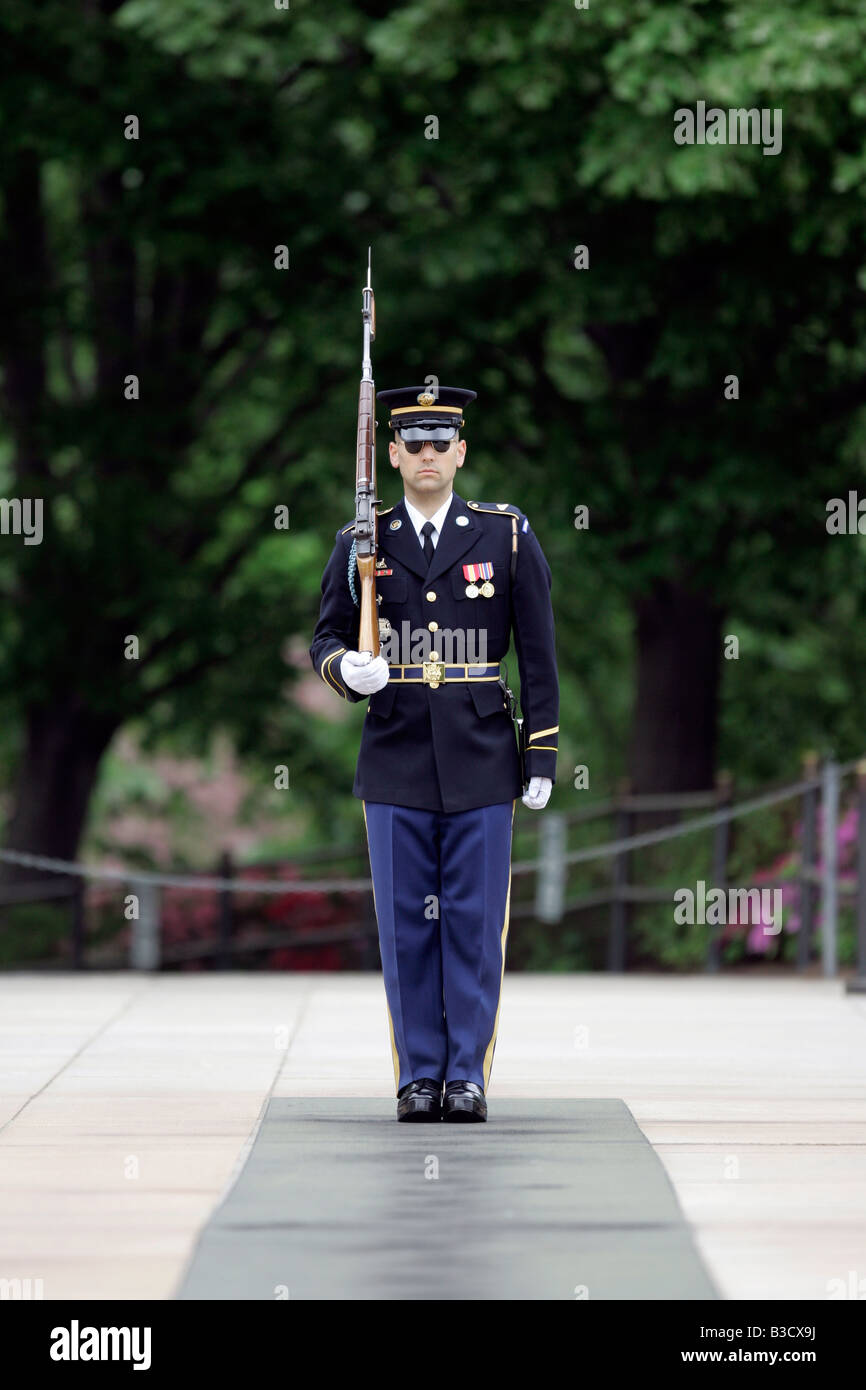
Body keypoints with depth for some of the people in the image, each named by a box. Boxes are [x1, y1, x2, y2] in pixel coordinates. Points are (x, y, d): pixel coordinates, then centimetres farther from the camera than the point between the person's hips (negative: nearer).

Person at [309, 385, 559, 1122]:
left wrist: (543, 756, 0)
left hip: (481, 757, -1)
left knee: (475, 920, -1)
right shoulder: (362, 543, 5)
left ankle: (468, 1073, 5)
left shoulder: (508, 536, 3)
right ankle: (420, 1074, 9)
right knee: (407, 923, 2)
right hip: (396, 757, 1)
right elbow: (327, 638, 10)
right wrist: (347, 668, -15)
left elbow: (538, 652, 4)